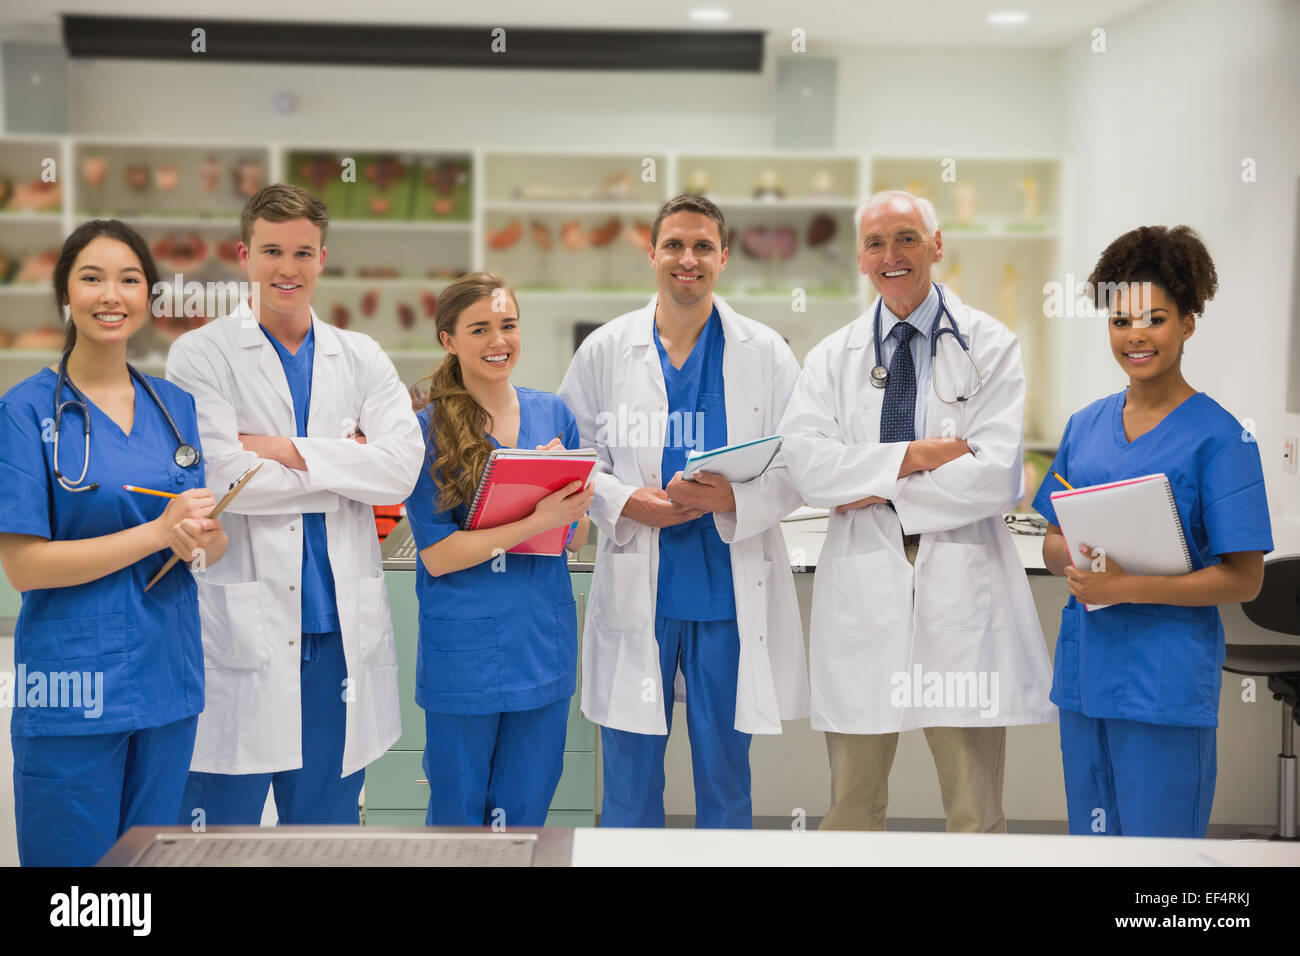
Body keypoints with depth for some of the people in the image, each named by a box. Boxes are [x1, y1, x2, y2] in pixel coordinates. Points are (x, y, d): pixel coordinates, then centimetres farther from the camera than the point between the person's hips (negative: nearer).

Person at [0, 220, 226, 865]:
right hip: (72, 687, -5)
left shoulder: (175, 405, 9)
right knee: (71, 859, 5)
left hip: (169, 676, 5)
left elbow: (215, 543, 12)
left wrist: (199, 541, -12)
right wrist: (158, 532, -17)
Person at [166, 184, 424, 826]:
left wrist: (287, 450, -11)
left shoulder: (363, 359, 10)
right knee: (224, 822, 4)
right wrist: (343, 461, -7)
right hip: (239, 624, -3)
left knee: (327, 820, 14)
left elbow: (402, 469, -5)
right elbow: (218, 477, -13)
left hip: (341, 628, 4)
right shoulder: (200, 356, 1)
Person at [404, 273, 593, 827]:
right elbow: (436, 553, -13)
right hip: (463, 650, -4)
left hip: (544, 641, 4)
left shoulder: (553, 414, 6)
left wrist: (565, 487, -13)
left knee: (525, 813, 14)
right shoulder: (428, 429, -7)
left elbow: (577, 538, 8)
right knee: (459, 815, 10)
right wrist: (537, 521, -23)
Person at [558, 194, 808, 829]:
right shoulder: (605, 349, 5)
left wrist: (734, 499, -17)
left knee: (725, 776, 11)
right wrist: (623, 503, -11)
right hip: (636, 591, 0)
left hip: (730, 592, 0)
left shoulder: (766, 353, 3)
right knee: (630, 779, 8)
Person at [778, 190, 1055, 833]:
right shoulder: (832, 357, 12)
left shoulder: (990, 346, 4)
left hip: (961, 585, -2)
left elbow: (998, 476, -9)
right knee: (851, 806, 10)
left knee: (975, 813, 4)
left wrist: (880, 491, -7)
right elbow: (806, 465, -4)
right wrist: (914, 455, -12)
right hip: (860, 585, 2)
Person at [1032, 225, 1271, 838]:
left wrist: (1129, 586, -20)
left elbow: (1244, 579, -11)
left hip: (1166, 686, -5)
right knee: (1091, 835, 15)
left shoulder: (1219, 437, -8)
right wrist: (1074, 560, -9)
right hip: (1083, 669, 5)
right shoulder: (1085, 426, 9)